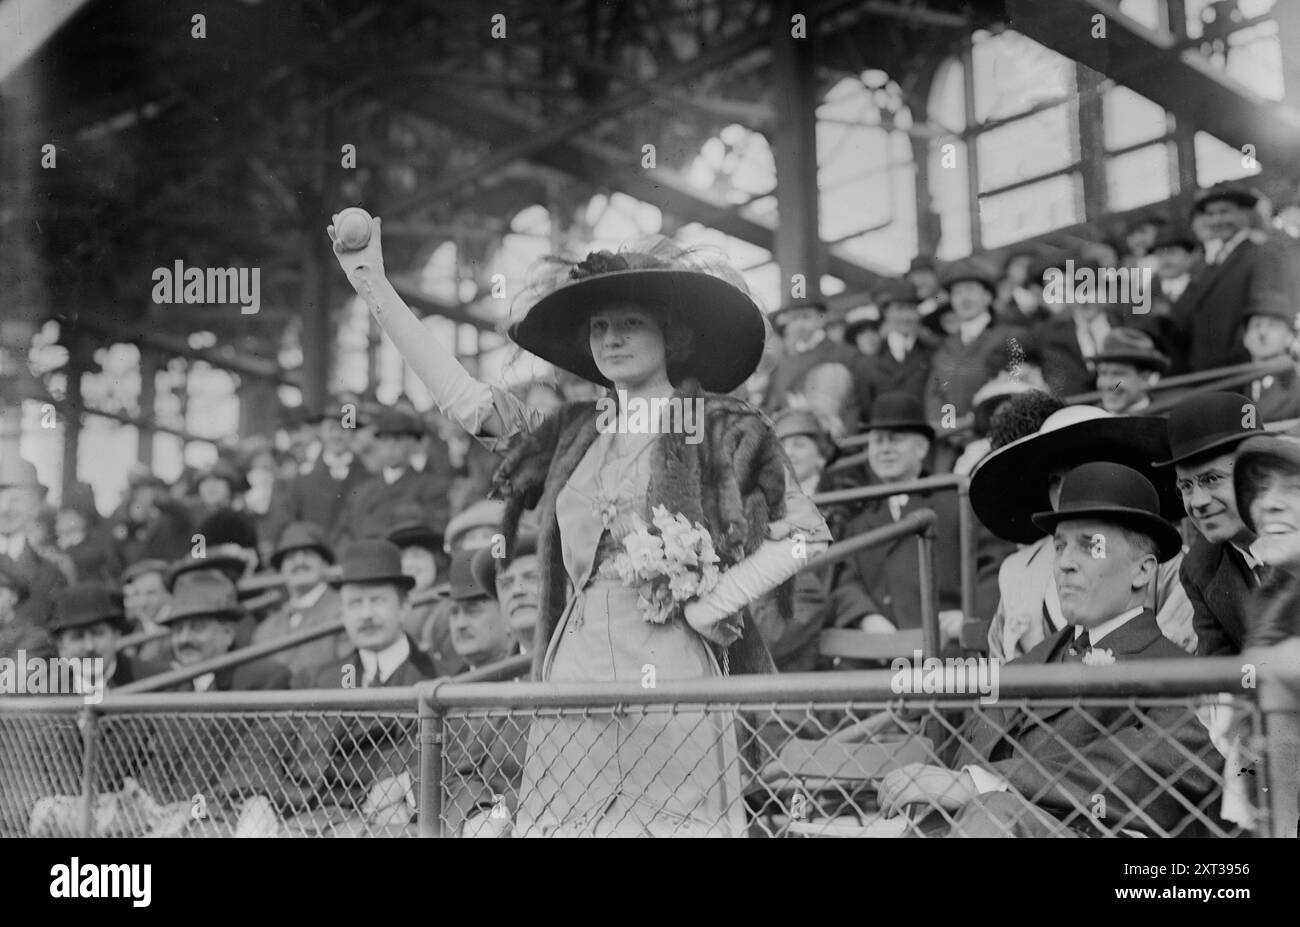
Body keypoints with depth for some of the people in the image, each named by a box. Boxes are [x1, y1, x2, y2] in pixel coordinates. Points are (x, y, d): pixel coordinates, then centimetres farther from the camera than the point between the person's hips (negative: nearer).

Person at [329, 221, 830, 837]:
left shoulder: (720, 431, 3)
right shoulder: (571, 435, 15)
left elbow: (806, 533, 2)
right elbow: (459, 394, 11)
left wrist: (709, 606, -6)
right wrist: (376, 289, 8)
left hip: (670, 669, -3)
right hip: (573, 669, 4)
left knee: (670, 817, -7)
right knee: (569, 819, 0)